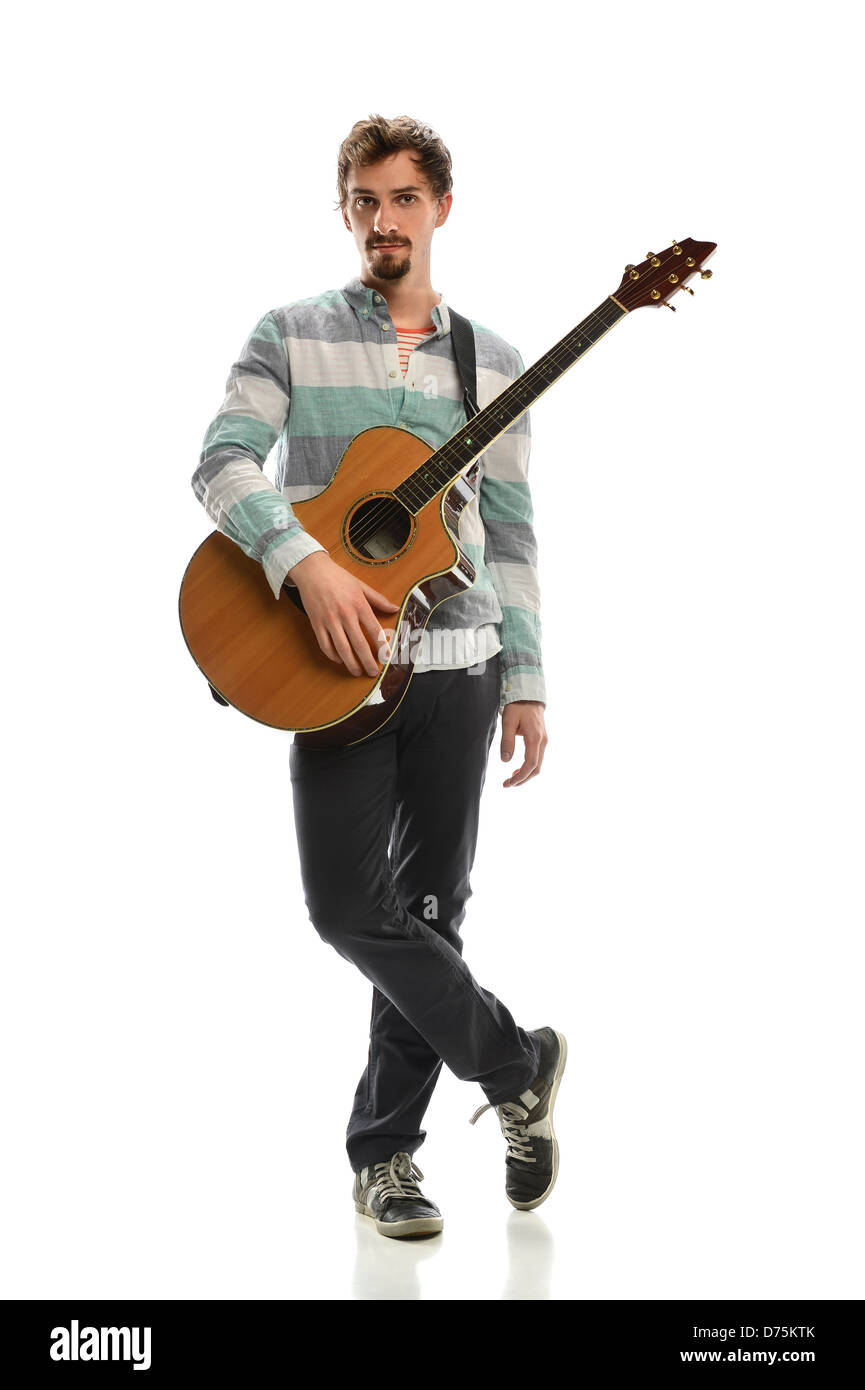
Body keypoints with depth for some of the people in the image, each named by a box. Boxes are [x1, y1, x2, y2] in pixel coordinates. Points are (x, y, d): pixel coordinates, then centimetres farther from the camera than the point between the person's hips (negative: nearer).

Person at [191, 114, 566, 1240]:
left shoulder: (491, 364, 11)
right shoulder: (292, 335, 4)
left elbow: (511, 534, 12)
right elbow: (222, 463, -9)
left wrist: (526, 682, 7)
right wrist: (306, 563, -25)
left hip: (459, 663, 2)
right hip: (335, 661, -2)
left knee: (430, 909, 4)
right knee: (348, 904, -11)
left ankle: (384, 1148, 18)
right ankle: (517, 1064, 10)